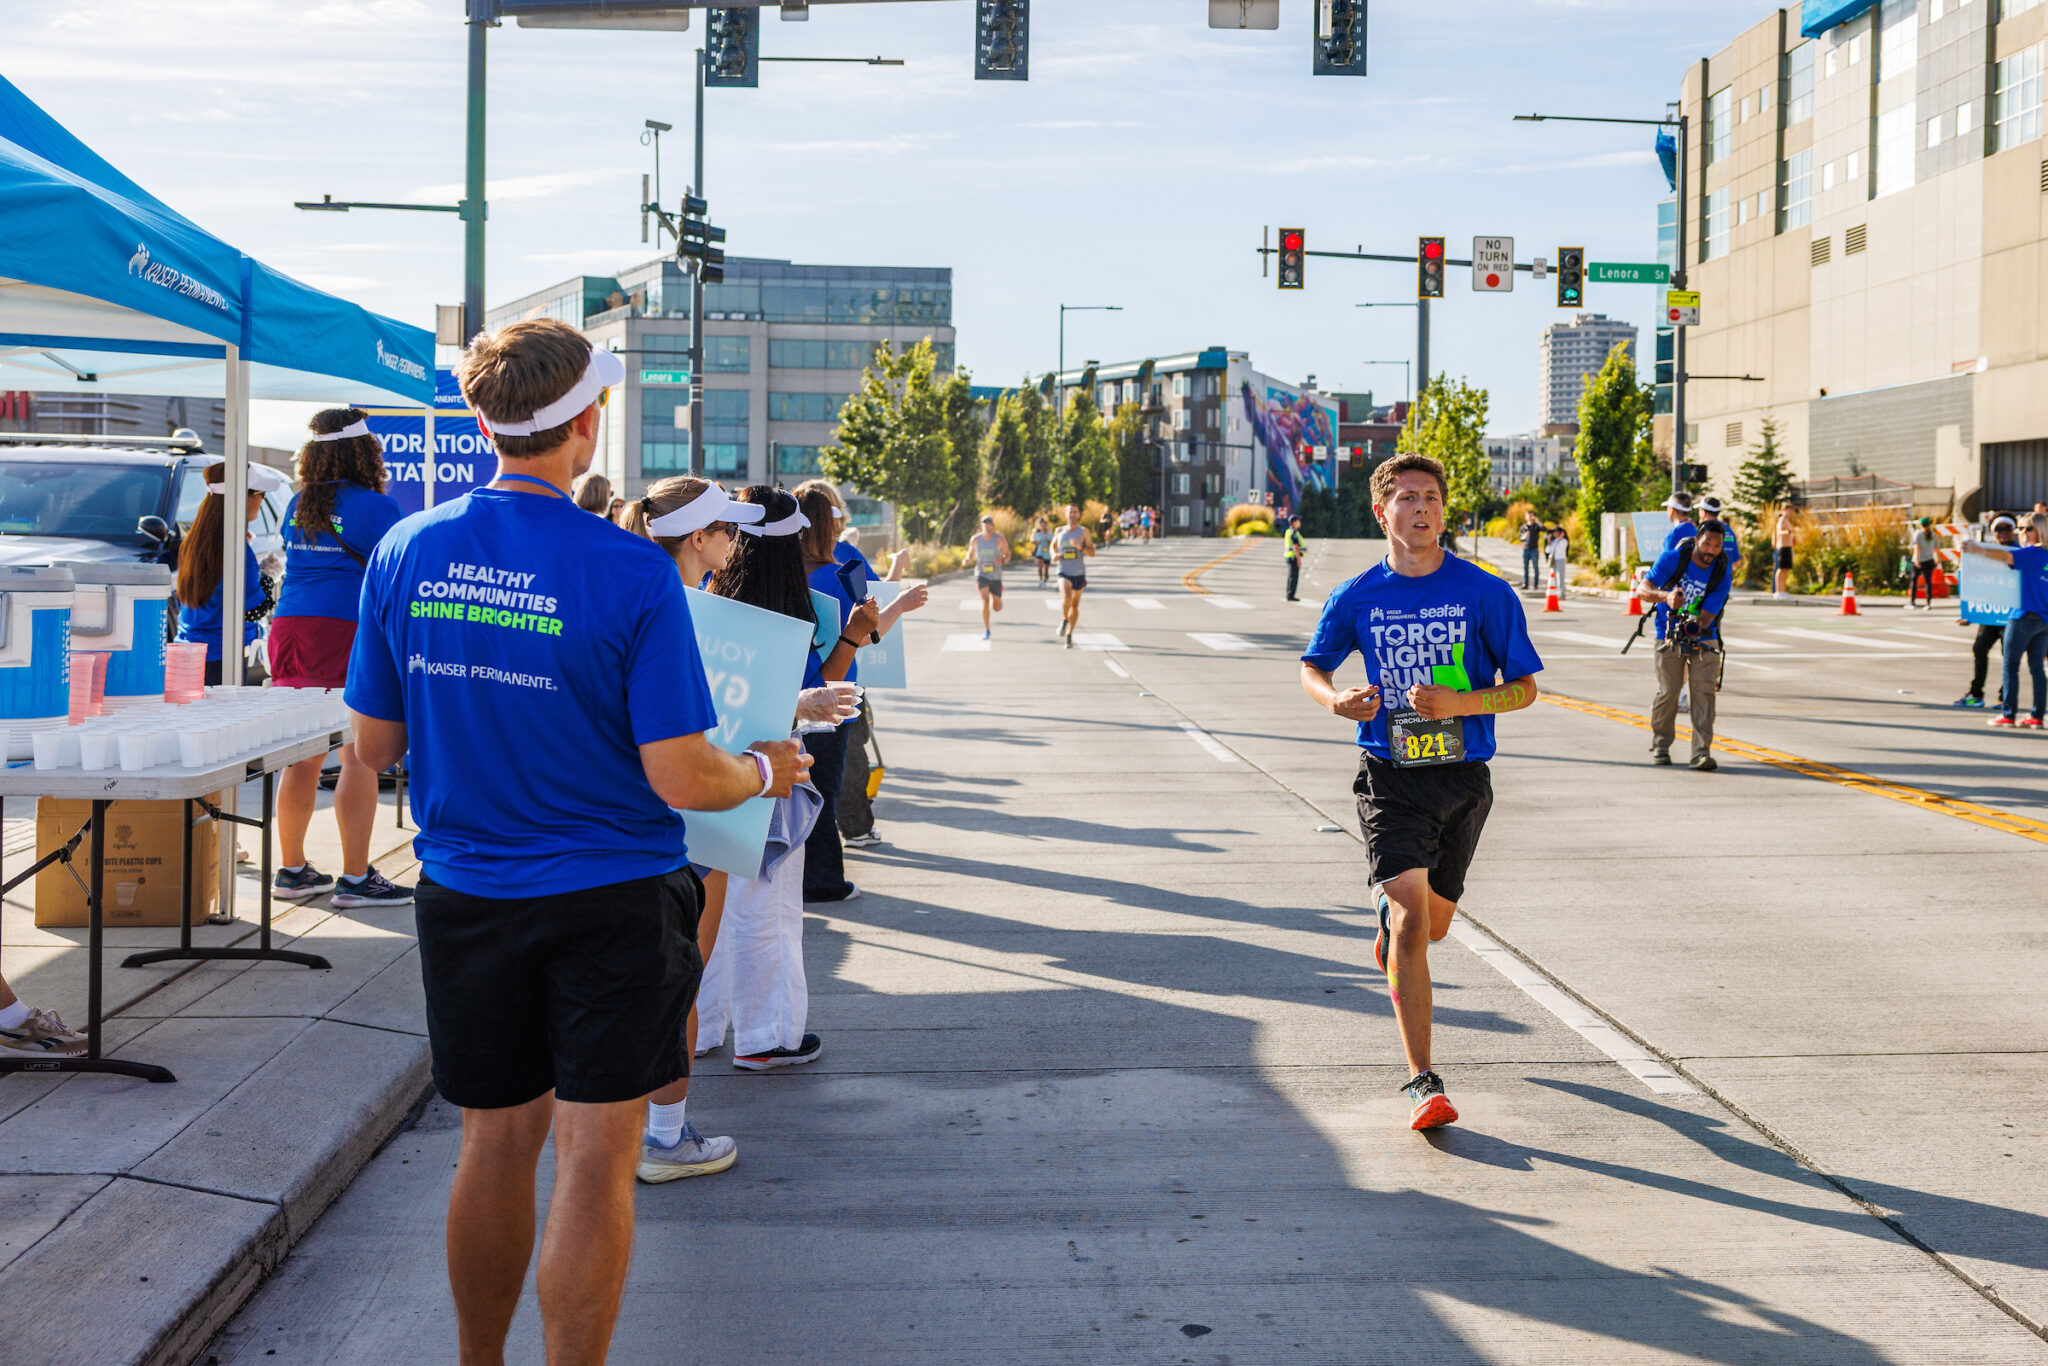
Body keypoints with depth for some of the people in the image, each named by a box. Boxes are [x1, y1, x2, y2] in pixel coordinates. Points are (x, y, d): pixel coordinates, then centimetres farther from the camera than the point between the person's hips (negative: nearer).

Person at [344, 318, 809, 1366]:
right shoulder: (631, 573, -17)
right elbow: (681, 779, -17)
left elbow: (374, 746, 4)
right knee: (594, 1162, 2)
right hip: (611, 899, -5)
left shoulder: (404, 554, -4)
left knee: (495, 1144, 18)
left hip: (465, 893, 5)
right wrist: (765, 769, 4)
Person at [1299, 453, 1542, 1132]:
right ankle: (1423, 1082, -13)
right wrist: (1337, 701, -10)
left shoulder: (1486, 594, -4)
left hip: (1463, 778, 2)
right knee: (1411, 921, -16)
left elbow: (1524, 687, 0)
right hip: (1389, 777, -1)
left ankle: (1392, 931, 55)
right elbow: (1312, 667, 13)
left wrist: (1460, 703, -19)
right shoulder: (1355, 599, -1)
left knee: (1431, 924, 16)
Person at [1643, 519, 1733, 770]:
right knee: (1668, 691, -6)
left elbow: (1708, 616, -15)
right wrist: (1666, 596, -40)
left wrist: (1696, 625, -37)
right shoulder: (1673, 558, -14)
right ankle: (1660, 745, 13)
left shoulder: (1722, 572, -12)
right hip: (1669, 636, -1)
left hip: (1703, 639, 1)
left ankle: (1702, 752, -11)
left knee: (1703, 691, -12)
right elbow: (1645, 588, -19)